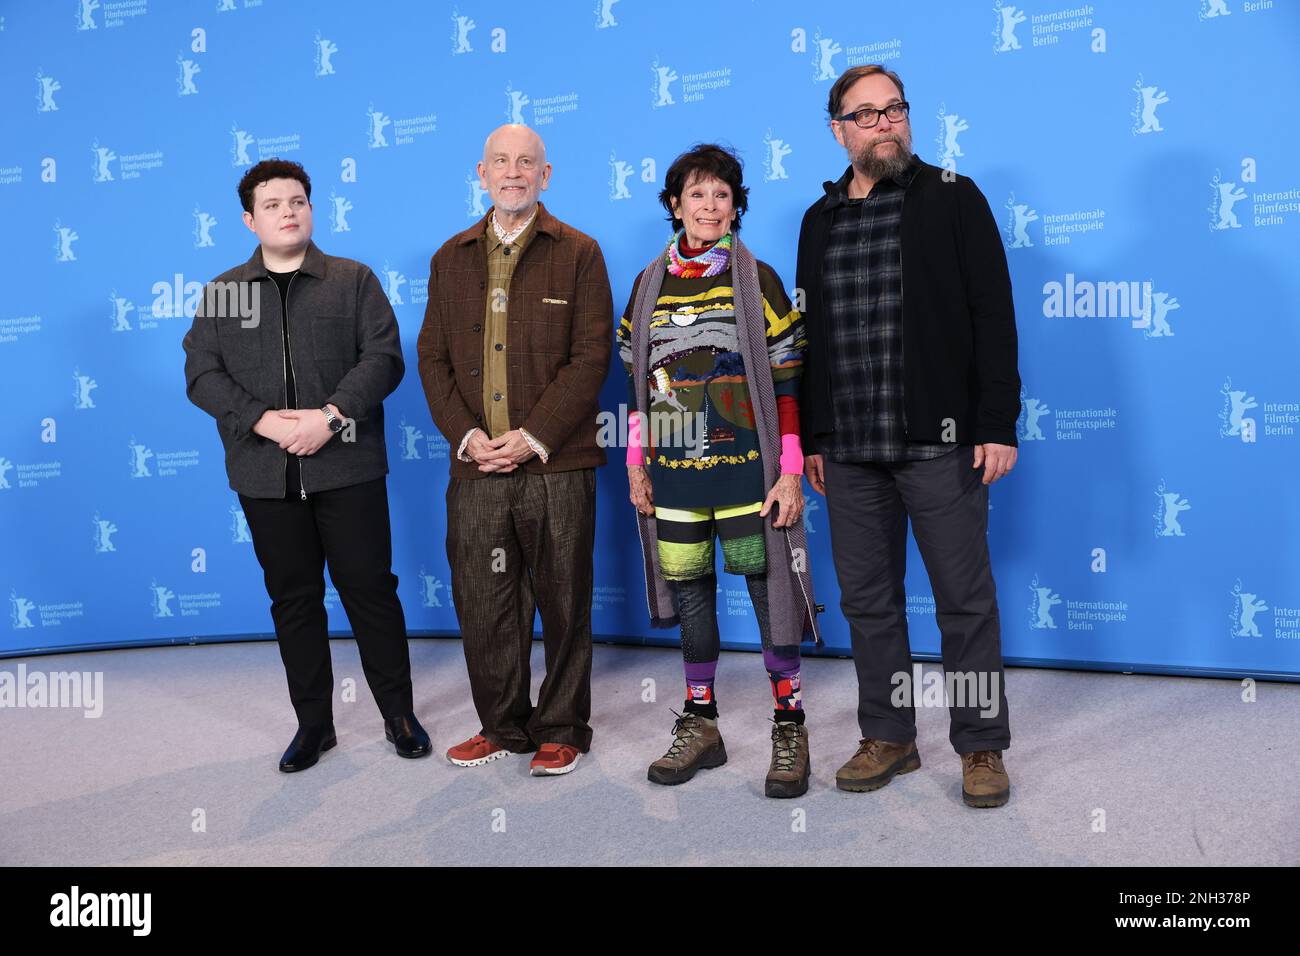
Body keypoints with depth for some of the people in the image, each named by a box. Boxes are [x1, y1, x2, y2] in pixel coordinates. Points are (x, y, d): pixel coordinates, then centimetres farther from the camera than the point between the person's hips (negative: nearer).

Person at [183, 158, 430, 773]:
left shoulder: (354, 280, 6)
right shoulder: (221, 294, 11)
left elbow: (383, 357, -4)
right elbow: (202, 375, 4)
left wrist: (332, 414, -17)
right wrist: (263, 420, -12)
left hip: (346, 468, -2)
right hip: (265, 476, 2)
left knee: (370, 589, 3)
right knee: (293, 600, 10)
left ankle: (399, 713, 18)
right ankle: (313, 722, 24)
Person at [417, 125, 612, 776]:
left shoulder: (579, 254, 4)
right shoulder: (452, 258, 15)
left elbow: (591, 357, -5)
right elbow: (433, 356, 10)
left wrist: (533, 438, -13)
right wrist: (466, 434, -5)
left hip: (556, 465, -3)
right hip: (476, 465, 3)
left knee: (563, 603, 4)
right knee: (481, 603, 7)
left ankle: (561, 731, 20)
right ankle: (503, 727, 24)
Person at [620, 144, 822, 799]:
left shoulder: (756, 279, 0)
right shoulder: (649, 284, 10)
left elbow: (787, 383, -3)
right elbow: (638, 383, 13)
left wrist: (791, 472, -8)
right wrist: (636, 465, 9)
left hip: (746, 468, -3)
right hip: (674, 472, 4)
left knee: (769, 588, 0)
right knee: (689, 591, 9)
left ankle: (789, 728, 11)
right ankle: (699, 724, 22)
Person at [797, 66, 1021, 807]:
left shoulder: (953, 198, 2)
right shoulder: (821, 219, 14)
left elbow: (993, 315, -4)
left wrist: (998, 424, -11)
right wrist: (811, 436, 12)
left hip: (939, 442, -4)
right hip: (849, 451, 4)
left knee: (966, 599, 3)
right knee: (868, 600, 9)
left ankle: (982, 747, 17)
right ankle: (889, 737, 23)